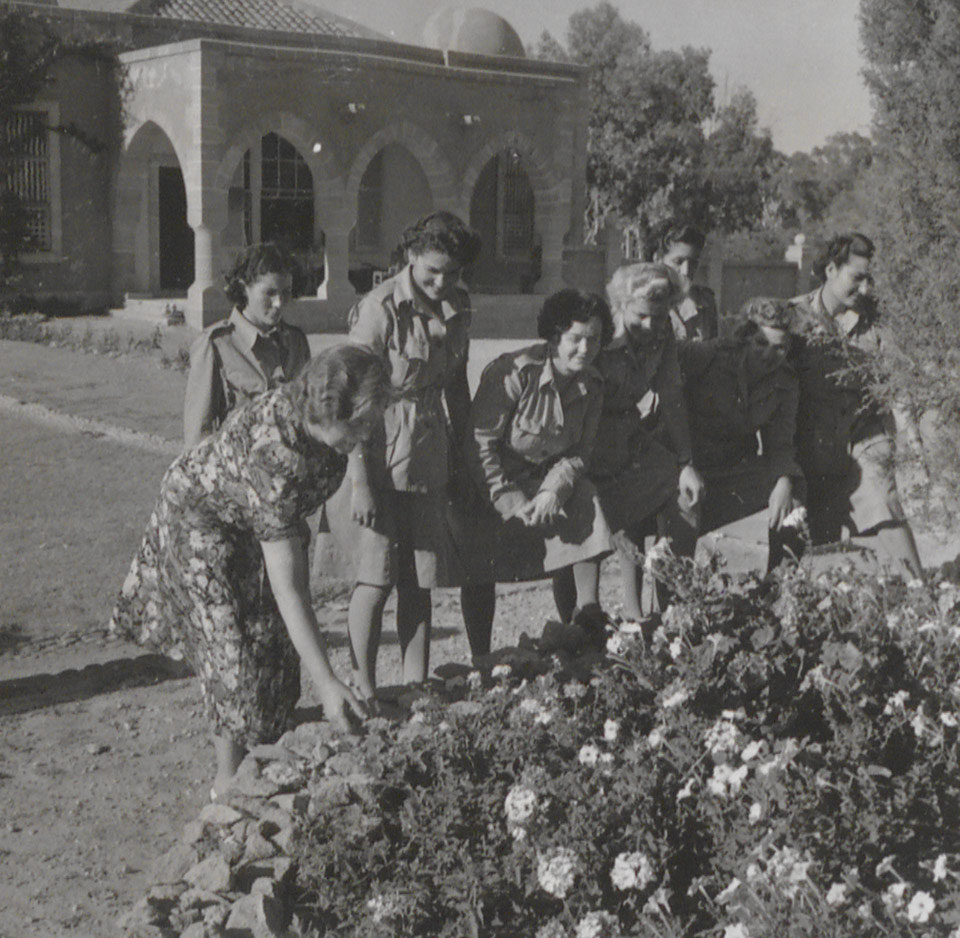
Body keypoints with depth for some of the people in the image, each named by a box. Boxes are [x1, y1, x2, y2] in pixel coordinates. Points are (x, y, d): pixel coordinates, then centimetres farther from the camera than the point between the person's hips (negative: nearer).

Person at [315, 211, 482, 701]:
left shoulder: (456, 308, 6)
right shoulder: (379, 308, -14)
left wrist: (460, 456, 17)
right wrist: (360, 482, -17)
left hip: (431, 454, 6)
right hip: (378, 456, -6)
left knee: (422, 578, 7)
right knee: (376, 577, -3)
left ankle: (416, 685, 17)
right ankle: (364, 692, 9)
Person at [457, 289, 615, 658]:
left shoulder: (591, 385, -4)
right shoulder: (513, 372, -22)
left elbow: (578, 452, 1)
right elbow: (479, 443, -19)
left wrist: (552, 492, -19)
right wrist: (510, 502, -24)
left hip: (548, 478, 5)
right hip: (489, 487, -4)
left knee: (586, 501, -21)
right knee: (480, 573, -12)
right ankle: (480, 659, 3)